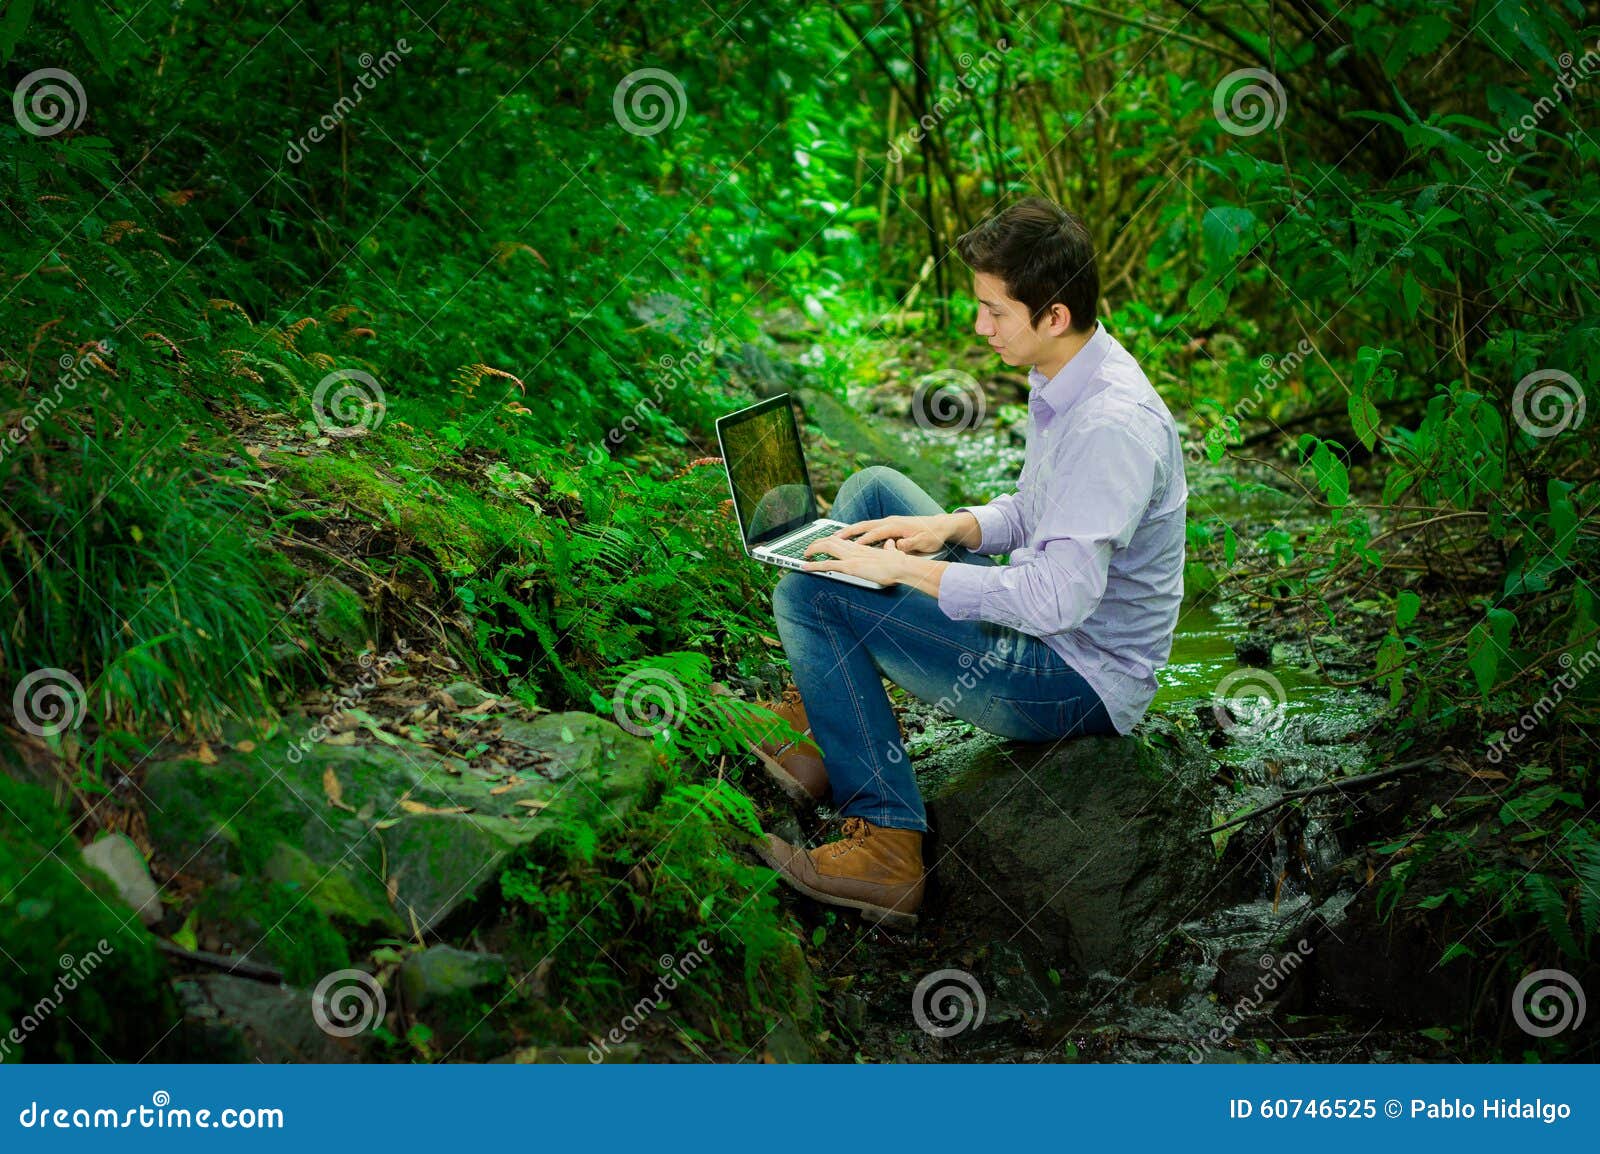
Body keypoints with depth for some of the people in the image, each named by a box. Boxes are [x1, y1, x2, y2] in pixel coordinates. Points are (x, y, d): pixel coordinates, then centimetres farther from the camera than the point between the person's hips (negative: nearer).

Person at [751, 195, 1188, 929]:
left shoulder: (1114, 424, -28)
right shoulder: (1062, 379, 3)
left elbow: (1058, 597, -34)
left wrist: (904, 569, -25)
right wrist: (949, 526, -1)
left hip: (1081, 681, -10)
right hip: (1044, 622, 10)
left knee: (807, 596, -13)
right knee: (873, 489, 15)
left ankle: (888, 842, -11)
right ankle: (823, 722, 13)